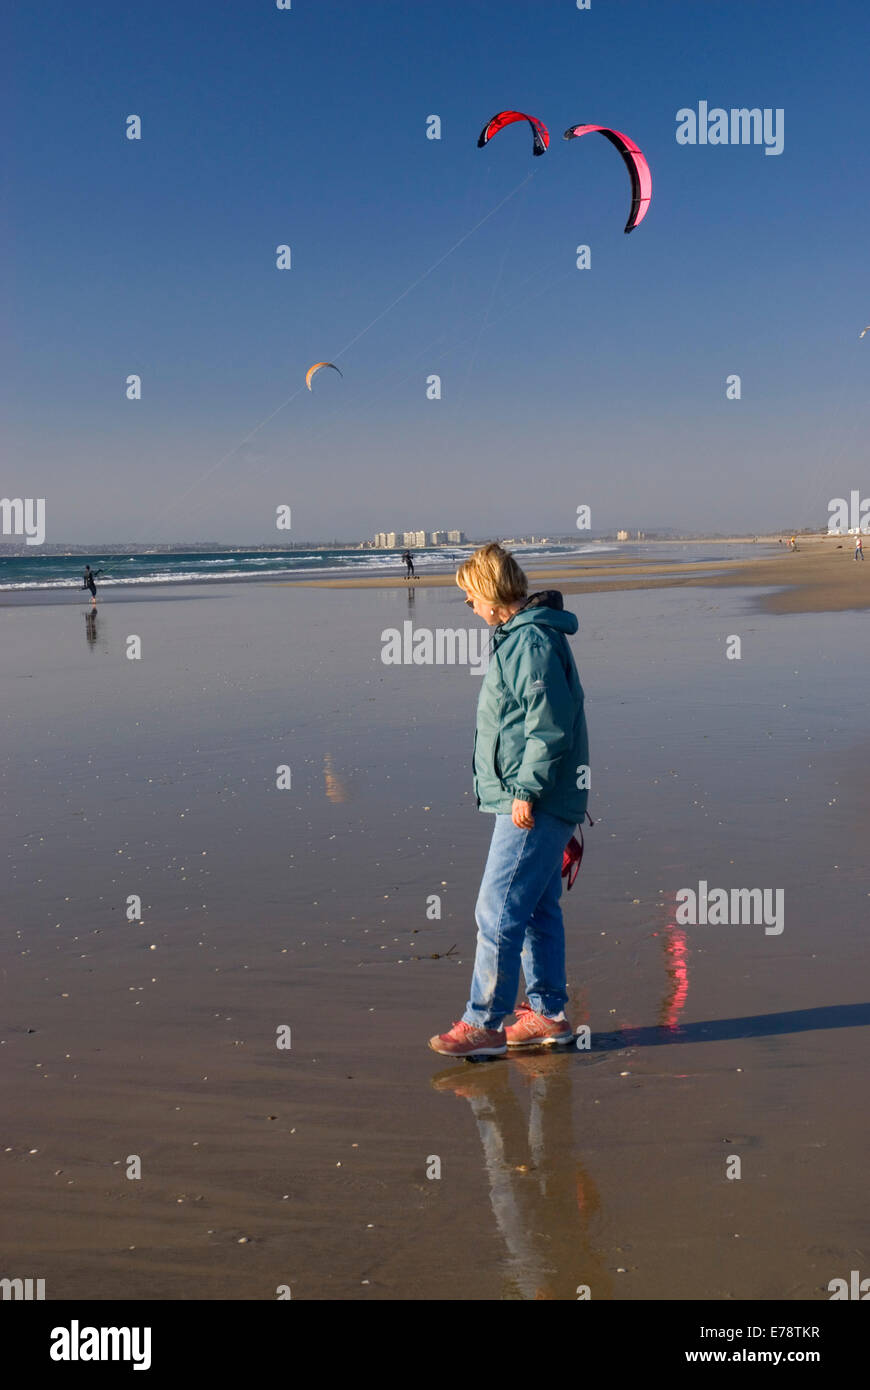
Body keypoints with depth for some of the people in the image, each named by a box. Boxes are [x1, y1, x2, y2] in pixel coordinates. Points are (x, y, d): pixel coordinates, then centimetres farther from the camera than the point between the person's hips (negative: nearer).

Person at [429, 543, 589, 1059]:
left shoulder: (532, 642, -17)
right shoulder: (522, 636, 16)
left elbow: (550, 727, -23)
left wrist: (526, 790, -20)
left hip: (533, 807, -11)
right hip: (537, 802, 11)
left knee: (498, 913, -7)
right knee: (538, 910, 15)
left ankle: (485, 1024, 0)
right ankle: (548, 1015, 24)